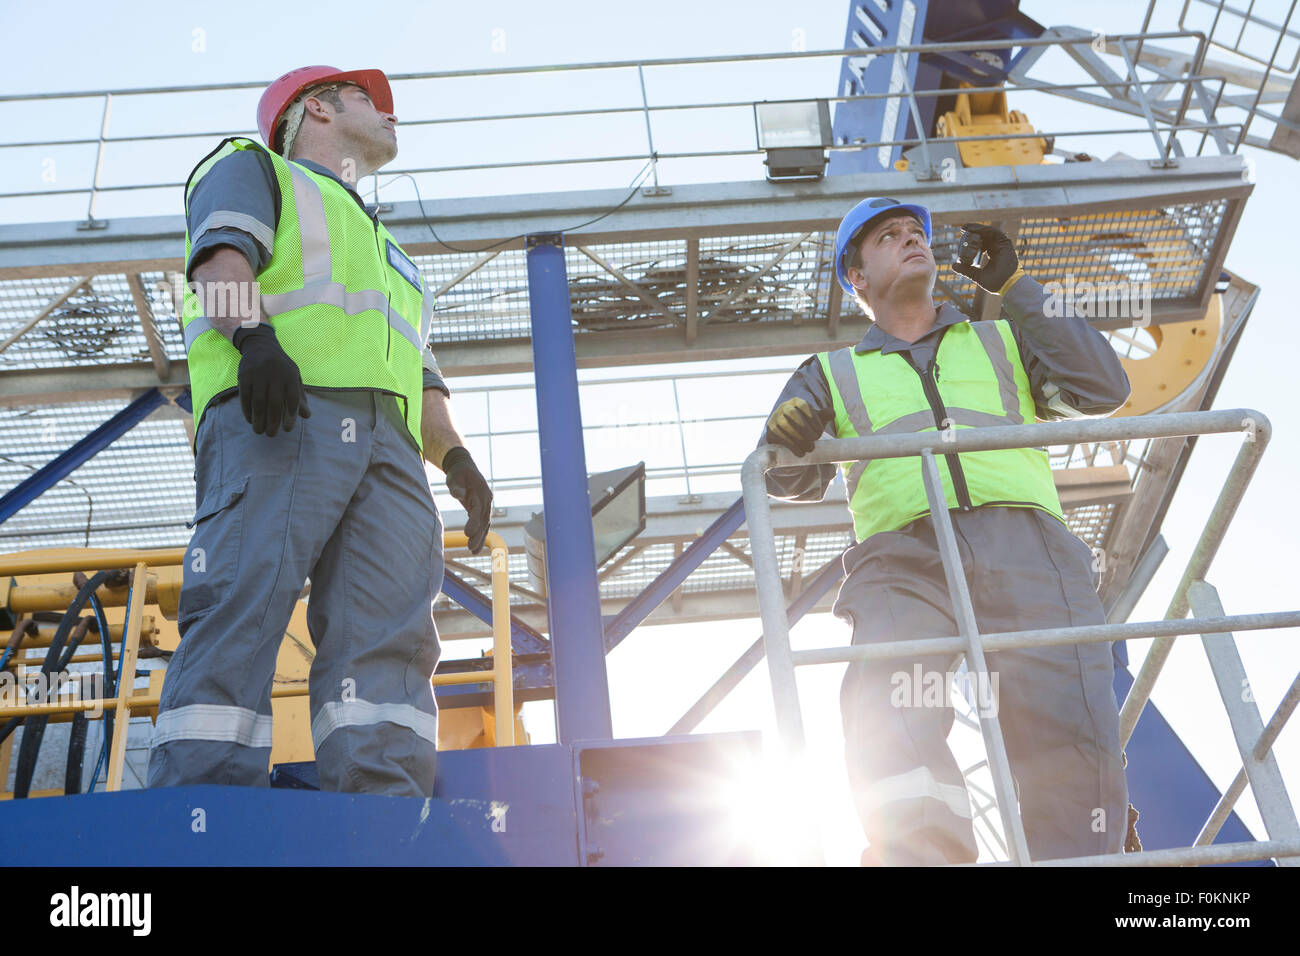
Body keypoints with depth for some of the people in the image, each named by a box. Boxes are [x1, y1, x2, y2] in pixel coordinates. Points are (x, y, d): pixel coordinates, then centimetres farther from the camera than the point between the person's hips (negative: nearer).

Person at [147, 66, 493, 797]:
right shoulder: (254, 168, 25)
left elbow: (423, 378, 31)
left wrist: (456, 456, 10)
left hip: (388, 438, 6)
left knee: (390, 627, -15)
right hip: (278, 418, -5)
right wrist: (255, 338, -20)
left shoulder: (386, 254, 43)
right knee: (243, 608, -21)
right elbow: (221, 256, 2)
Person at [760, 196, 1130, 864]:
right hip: (904, 557, -1)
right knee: (893, 730, -30)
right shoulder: (833, 374, 31)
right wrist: (787, 439, -8)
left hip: (1025, 542, 1)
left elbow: (1104, 389, 16)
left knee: (1071, 732, -20)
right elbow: (793, 482, 18)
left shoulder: (1001, 342, 32)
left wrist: (1016, 290, 17)